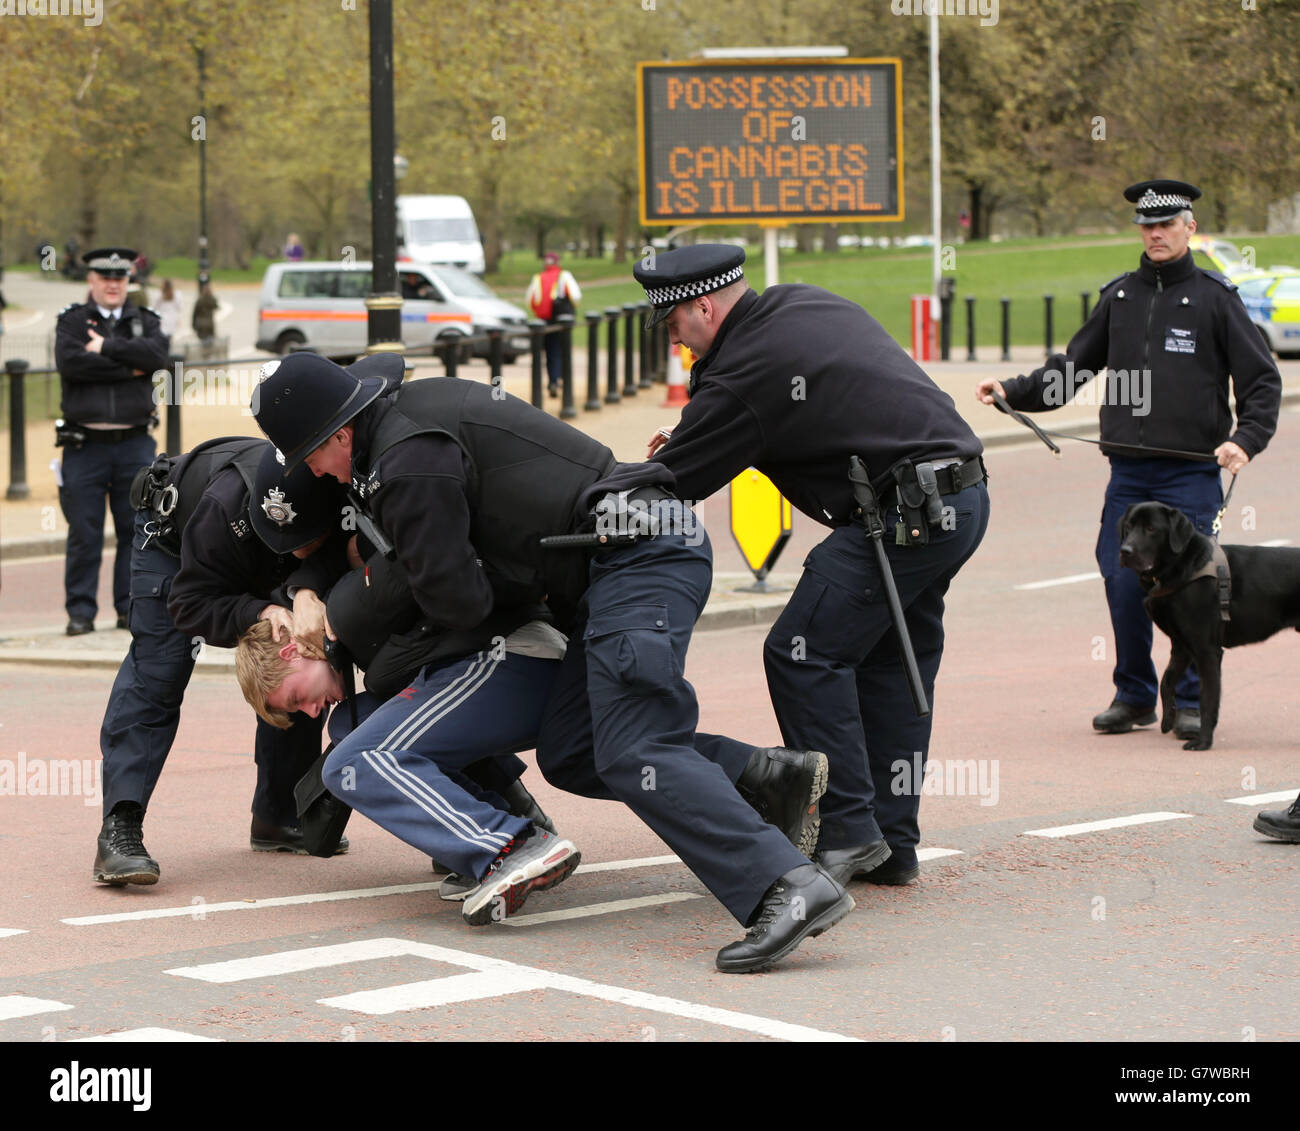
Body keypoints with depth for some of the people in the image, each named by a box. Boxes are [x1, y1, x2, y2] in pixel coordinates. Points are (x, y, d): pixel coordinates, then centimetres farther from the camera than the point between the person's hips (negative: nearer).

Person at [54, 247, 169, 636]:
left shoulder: (145, 321, 12)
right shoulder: (71, 321, 6)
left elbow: (157, 355, -10)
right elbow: (70, 362, -15)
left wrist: (106, 348, -11)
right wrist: (128, 369, -10)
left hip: (135, 444, 2)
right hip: (85, 445, -2)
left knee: (135, 529, 3)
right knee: (84, 533, -1)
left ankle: (130, 608, 10)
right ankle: (81, 611, 5)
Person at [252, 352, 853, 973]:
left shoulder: (410, 463, -13)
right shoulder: (413, 403, 18)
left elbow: (457, 603, -12)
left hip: (636, 553, -10)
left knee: (631, 757, -20)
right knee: (569, 754, 6)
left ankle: (789, 887, -33)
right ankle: (770, 775, 2)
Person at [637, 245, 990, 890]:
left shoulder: (741, 376, -12)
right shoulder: (809, 304, 15)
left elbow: (670, 485, -6)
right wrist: (685, 442, 21)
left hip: (906, 511, -10)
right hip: (966, 497, 10)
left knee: (803, 654, -6)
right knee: (890, 662, 15)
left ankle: (848, 831, -6)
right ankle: (893, 846, 16)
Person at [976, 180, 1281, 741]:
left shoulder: (1215, 296, 2)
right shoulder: (1119, 296, 13)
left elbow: (1262, 381, 3)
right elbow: (1074, 366, 20)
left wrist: (1245, 440, -12)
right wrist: (1012, 391, 8)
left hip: (1193, 472, -3)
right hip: (1129, 472, 3)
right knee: (1122, 582, -1)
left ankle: (1193, 702, 6)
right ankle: (1134, 695, 14)